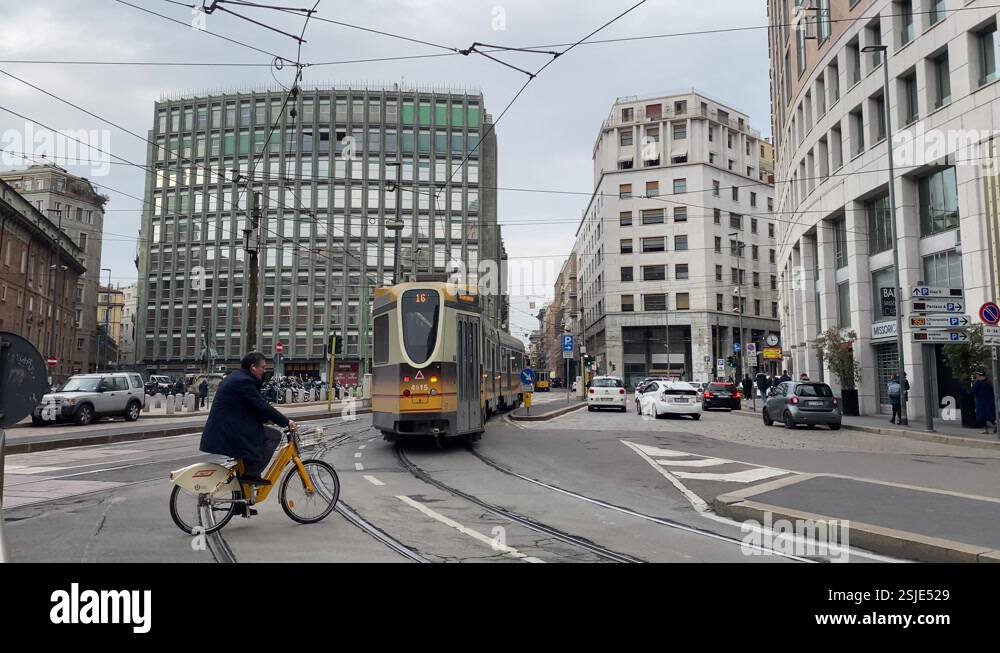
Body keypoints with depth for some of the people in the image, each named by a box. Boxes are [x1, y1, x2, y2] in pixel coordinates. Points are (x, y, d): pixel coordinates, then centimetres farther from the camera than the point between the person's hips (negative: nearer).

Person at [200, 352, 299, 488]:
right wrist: (286, 422, -12)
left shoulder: (233, 378, 18)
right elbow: (262, 406, -18)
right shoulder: (244, 381, -14)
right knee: (274, 435, -10)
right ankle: (251, 473, -11)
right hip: (228, 432, -11)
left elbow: (255, 407, 21)